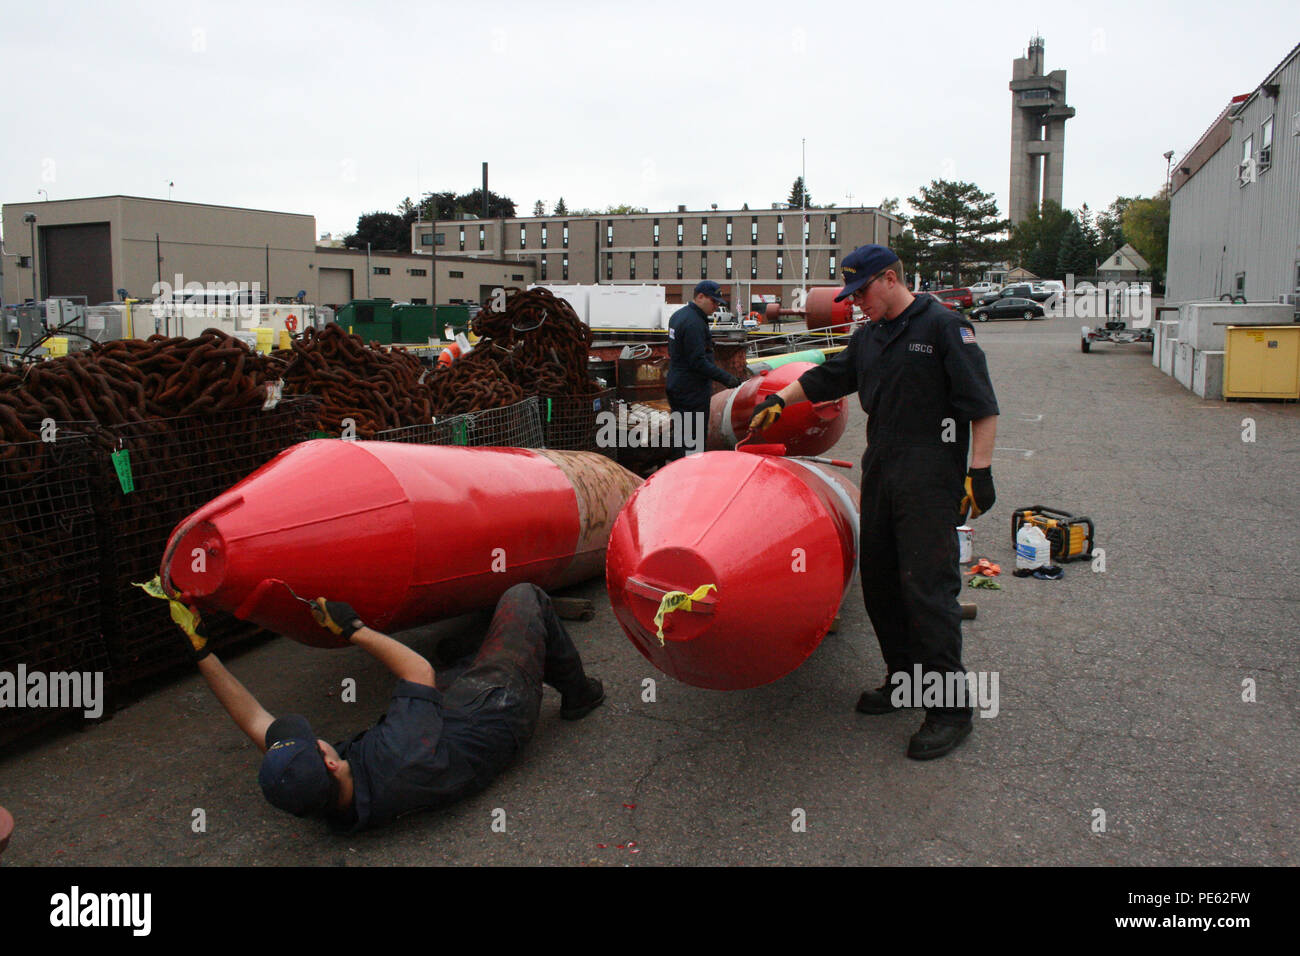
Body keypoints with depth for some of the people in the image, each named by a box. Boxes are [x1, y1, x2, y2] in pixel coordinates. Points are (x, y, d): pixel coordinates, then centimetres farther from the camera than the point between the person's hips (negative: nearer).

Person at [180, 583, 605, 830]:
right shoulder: (400, 765, -44)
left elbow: (253, 718, -13)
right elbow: (419, 669, -29)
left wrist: (200, 650, -13)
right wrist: (354, 630, -18)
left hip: (456, 705, 6)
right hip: (501, 707, -6)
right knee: (524, 596, 8)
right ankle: (576, 691, 33)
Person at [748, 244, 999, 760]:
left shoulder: (944, 326, -5)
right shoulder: (867, 337, 17)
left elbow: (982, 406, -9)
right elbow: (826, 377, 31)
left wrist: (979, 470, -15)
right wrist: (778, 399, 26)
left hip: (929, 480, -8)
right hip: (879, 474, 8)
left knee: (928, 586, -10)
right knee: (879, 582, 11)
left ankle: (950, 707, -1)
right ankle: (904, 679, 25)